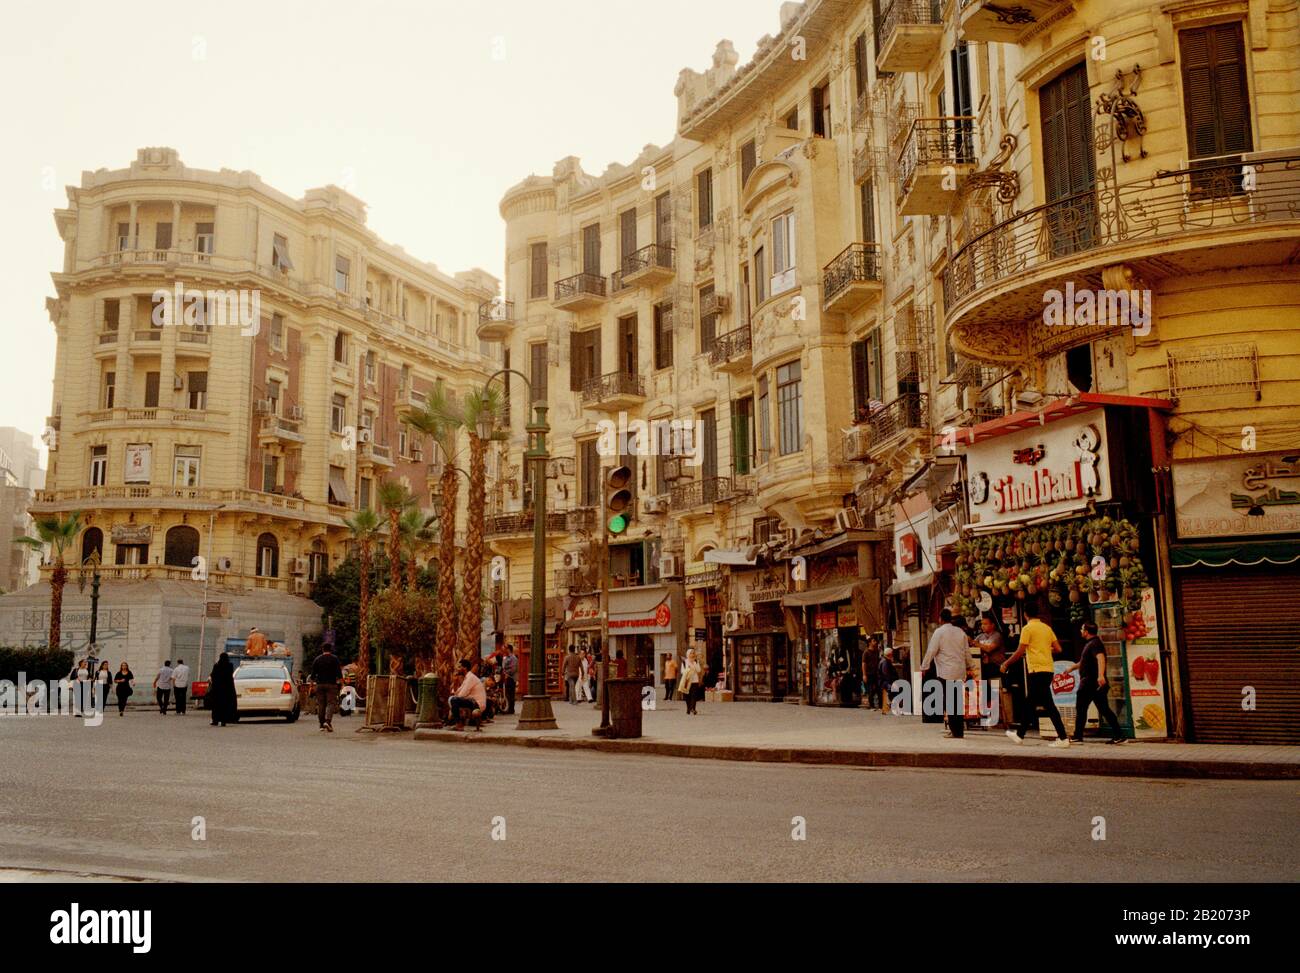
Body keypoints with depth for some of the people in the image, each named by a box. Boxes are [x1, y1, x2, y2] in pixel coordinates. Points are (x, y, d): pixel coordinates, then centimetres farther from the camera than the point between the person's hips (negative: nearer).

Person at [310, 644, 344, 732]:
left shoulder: (317, 659, 9)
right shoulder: (334, 658, 0)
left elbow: (313, 672, 10)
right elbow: (338, 671, -6)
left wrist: (313, 680, 23)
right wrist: (340, 679, 4)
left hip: (320, 684, 3)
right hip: (331, 684, -3)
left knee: (321, 704, 7)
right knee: (330, 703, -4)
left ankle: (322, 725, 8)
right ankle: (328, 721, -24)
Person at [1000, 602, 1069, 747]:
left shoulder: (1027, 628, -8)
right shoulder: (1047, 628, 11)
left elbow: (1020, 652, -10)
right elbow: (1058, 649, 9)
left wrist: (1005, 664, 0)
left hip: (1037, 670, -7)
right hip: (1048, 669, 7)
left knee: (1049, 704, -4)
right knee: (1030, 703, 12)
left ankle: (1063, 738, -4)